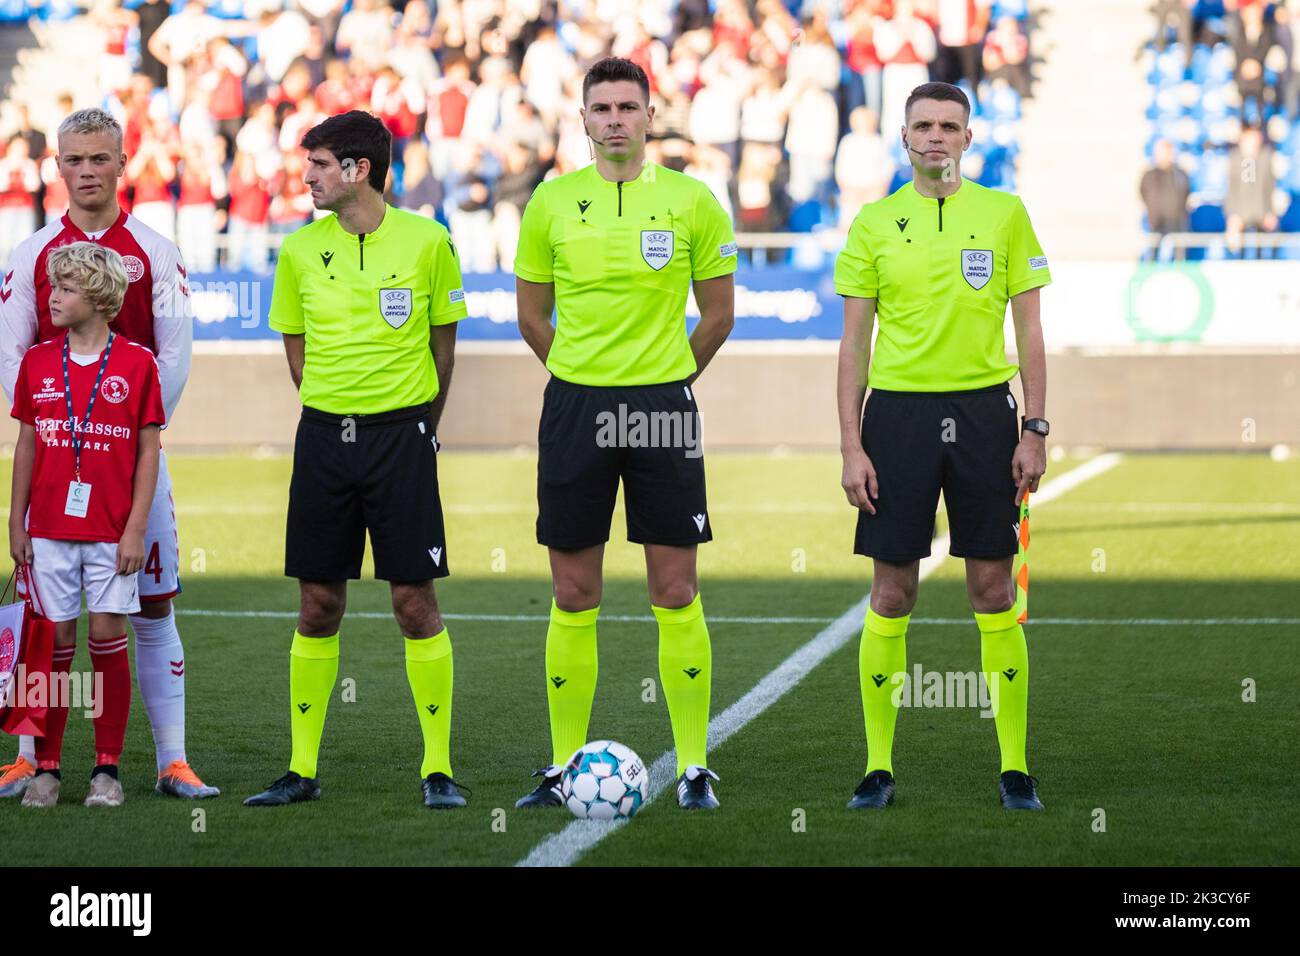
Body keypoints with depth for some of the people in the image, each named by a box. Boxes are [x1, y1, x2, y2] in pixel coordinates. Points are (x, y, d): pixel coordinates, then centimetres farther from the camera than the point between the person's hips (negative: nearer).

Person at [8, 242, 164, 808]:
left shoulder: (137, 364, -2)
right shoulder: (37, 363, 7)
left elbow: (148, 453, -1)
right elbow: (26, 448, 11)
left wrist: (135, 529, -6)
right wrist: (16, 524, 7)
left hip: (111, 534, -2)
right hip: (49, 530, 2)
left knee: (108, 643, -1)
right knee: (55, 645, 3)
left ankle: (107, 768, 7)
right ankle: (46, 769, 8)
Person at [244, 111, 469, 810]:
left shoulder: (425, 241, -3)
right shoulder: (300, 250, 4)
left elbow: (443, 344, 7)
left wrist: (417, 427, 9)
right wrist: (337, 418, 11)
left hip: (402, 434, -3)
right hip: (324, 433, 3)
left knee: (415, 602, -4)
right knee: (318, 606, 5)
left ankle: (438, 769, 3)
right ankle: (302, 770, 12)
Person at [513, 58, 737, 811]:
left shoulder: (691, 202, 0)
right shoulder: (552, 203, 3)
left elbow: (719, 313, 9)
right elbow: (532, 314, 13)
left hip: (663, 406, -1)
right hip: (574, 407, 1)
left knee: (676, 592, -2)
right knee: (573, 594, 4)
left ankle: (694, 768, 3)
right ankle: (564, 766, 10)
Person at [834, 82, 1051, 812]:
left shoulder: (1004, 214, 3)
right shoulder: (875, 223, 4)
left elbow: (1029, 329, 5)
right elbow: (855, 341, 5)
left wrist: (1035, 431, -2)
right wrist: (851, 446, -2)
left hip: (983, 410, 0)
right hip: (898, 413, 0)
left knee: (994, 591, 1)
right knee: (891, 594, 2)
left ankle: (1015, 767, 7)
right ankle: (880, 767, 8)